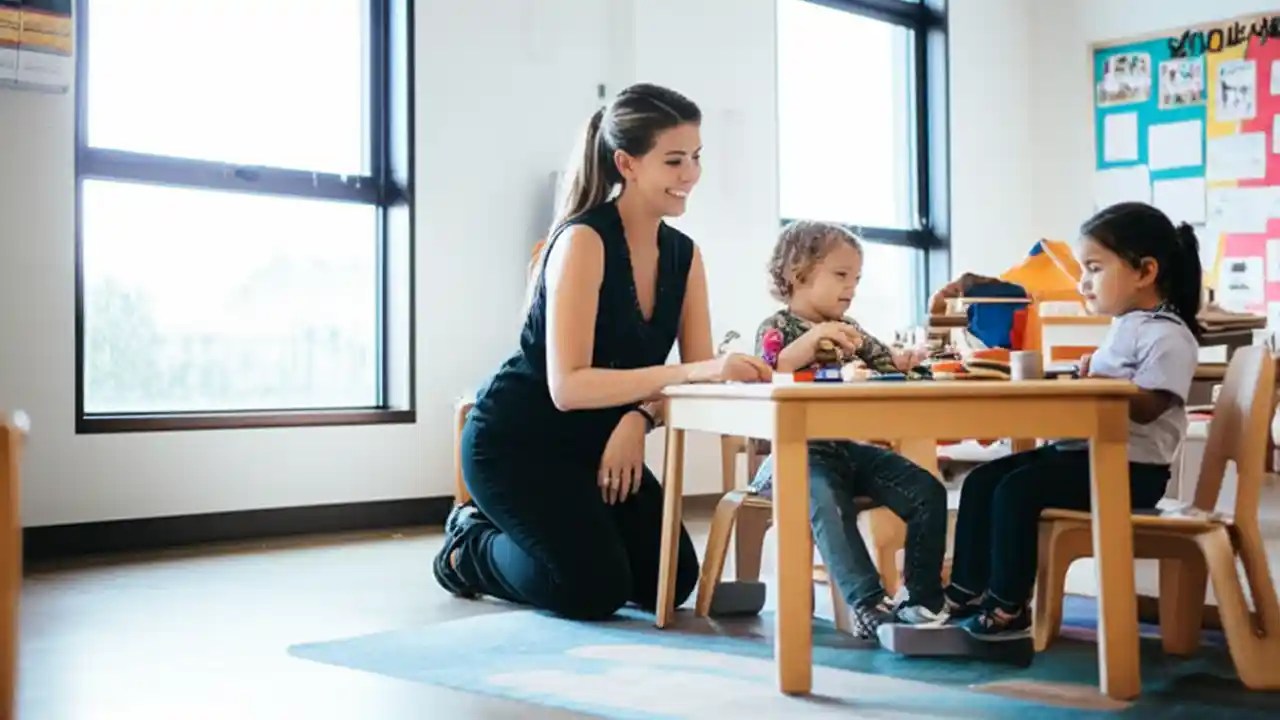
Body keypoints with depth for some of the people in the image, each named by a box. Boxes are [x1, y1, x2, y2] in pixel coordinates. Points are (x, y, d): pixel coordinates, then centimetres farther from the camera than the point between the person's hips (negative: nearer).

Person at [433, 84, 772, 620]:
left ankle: (507, 531, 20)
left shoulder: (683, 255, -1)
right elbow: (567, 385, -33)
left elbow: (699, 373, -5)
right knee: (594, 590, -17)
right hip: (515, 441, -7)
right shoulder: (583, 241, -24)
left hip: (595, 442, 7)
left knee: (671, 580, -1)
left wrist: (640, 418, -25)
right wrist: (694, 372, -43)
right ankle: (470, 545, 11)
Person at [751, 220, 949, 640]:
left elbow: (885, 362, 22)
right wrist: (815, 336, -27)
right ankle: (869, 605, -38)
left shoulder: (849, 331, 20)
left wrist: (904, 362, -2)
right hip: (797, 455, -7)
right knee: (826, 499, -37)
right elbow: (766, 371, -18)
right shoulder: (777, 327, 0)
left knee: (927, 491, -8)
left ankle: (923, 599, -5)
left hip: (850, 450, 7)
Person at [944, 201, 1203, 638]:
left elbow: (1146, 407, -22)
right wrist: (1087, 376, 6)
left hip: (1129, 467, -10)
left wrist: (1099, 384, -27)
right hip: (1087, 450, 10)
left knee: (1017, 490, -24)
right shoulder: (1125, 327, 18)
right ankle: (967, 590, 7)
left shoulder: (1167, 336, -13)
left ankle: (1009, 609, -10)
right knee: (981, 482, 2)